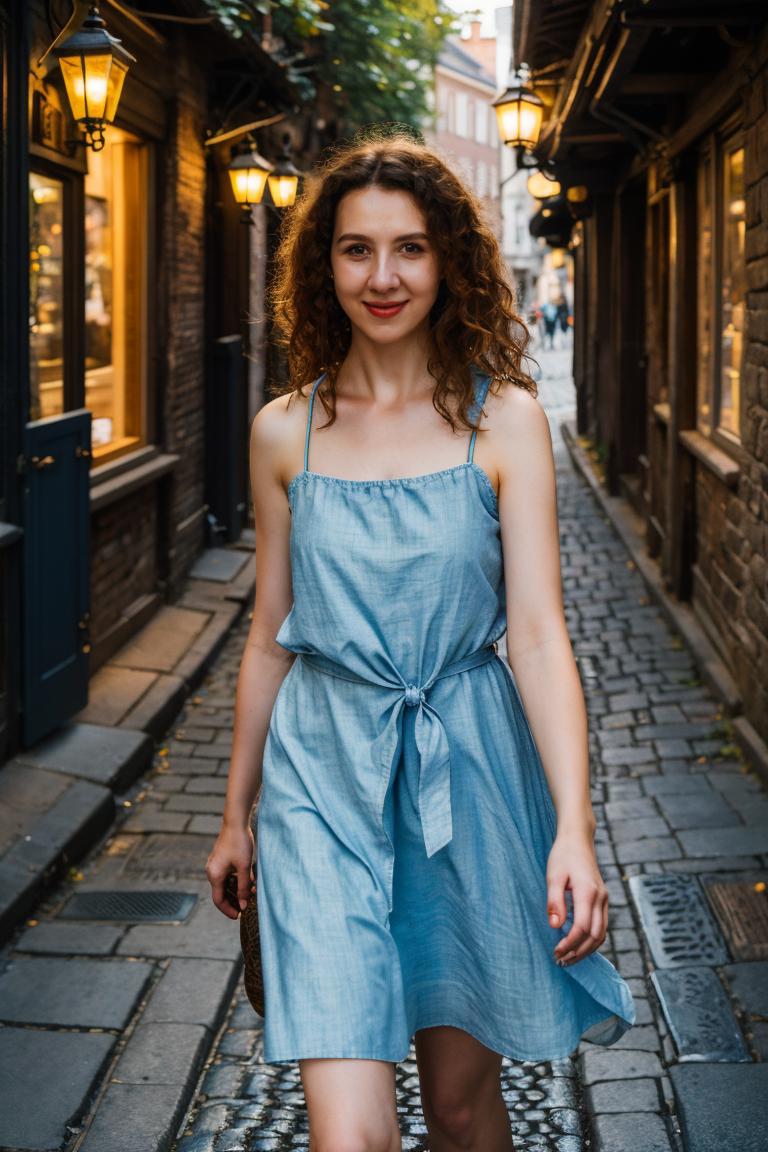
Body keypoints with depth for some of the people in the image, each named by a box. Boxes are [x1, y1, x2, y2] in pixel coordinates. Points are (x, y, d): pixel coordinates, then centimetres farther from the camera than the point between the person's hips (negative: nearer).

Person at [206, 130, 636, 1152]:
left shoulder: (503, 418, -3)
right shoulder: (285, 431, 3)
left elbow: (538, 629, -8)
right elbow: (271, 635, 11)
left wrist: (574, 826, -18)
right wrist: (237, 814, 16)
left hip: (465, 767, 0)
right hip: (322, 771, 1)